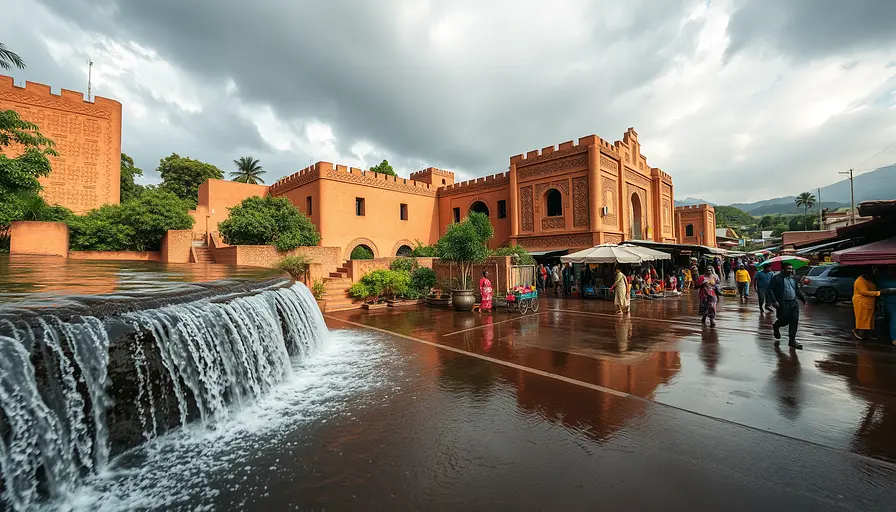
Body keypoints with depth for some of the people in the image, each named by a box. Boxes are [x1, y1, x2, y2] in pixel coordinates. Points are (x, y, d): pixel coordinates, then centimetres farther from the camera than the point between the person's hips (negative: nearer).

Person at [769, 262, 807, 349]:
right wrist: (774, 301, -18)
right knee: (784, 320, -10)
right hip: (783, 303, -6)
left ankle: (792, 341, 9)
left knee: (794, 321, 1)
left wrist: (803, 299, 19)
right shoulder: (777, 278, -6)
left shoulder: (793, 279, 16)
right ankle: (775, 326, 25)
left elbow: (797, 290, 27)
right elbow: (770, 289, -12)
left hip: (793, 303, 6)